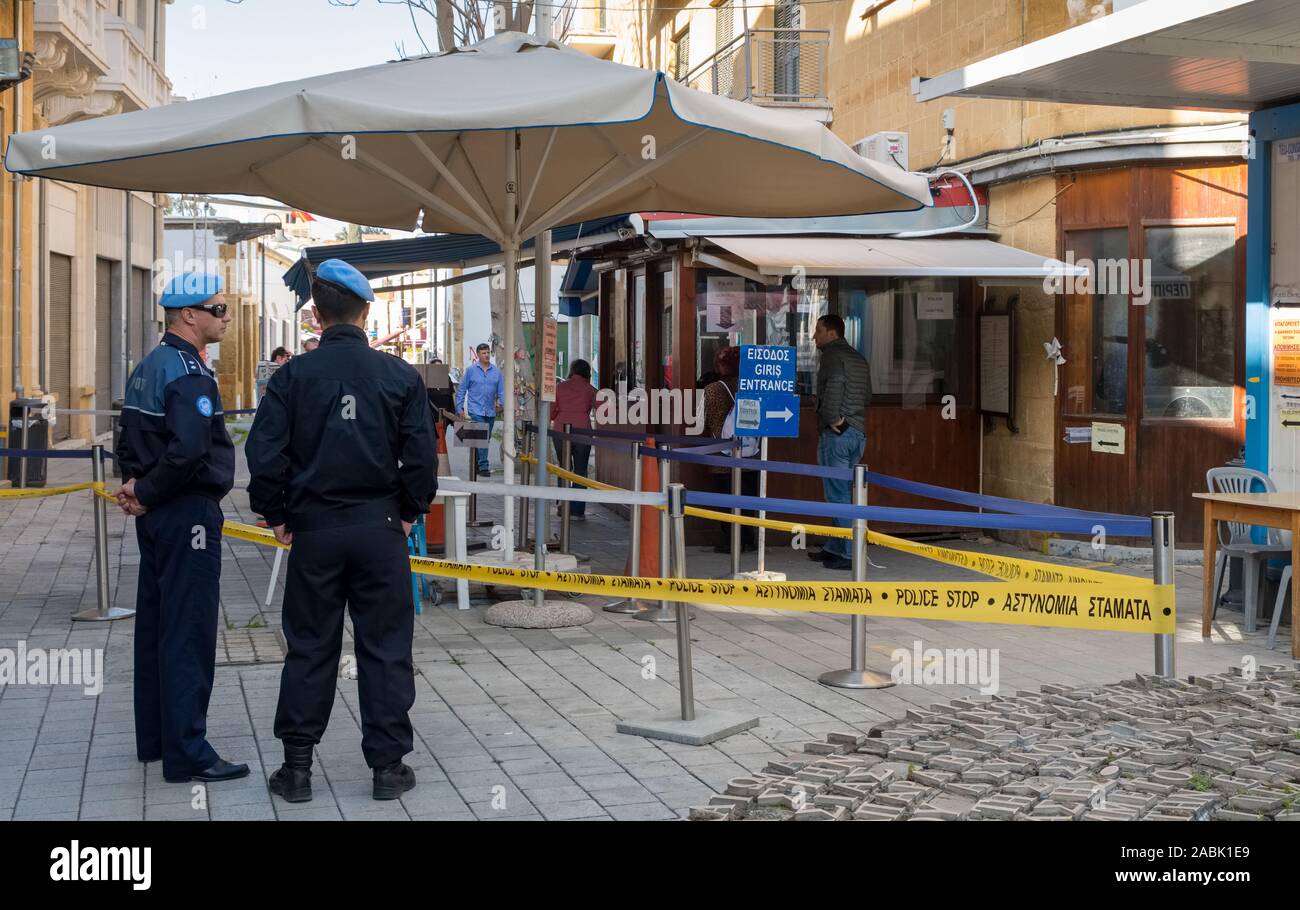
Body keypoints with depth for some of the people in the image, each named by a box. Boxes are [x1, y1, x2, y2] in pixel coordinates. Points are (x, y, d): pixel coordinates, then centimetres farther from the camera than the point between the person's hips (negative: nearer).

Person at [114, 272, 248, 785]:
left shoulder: (148, 368, 14)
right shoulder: (189, 373, -17)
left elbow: (129, 443, 18)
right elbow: (188, 451, -29)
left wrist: (137, 485, 4)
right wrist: (148, 495, -16)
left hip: (157, 516, 10)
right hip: (188, 515, -10)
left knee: (155, 625, 15)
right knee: (189, 632, -6)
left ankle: (154, 738, 25)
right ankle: (187, 753, -2)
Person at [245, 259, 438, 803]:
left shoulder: (294, 375, -4)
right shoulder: (399, 375, -3)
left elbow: (265, 453, -7)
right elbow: (421, 454, -5)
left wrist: (276, 515, 6)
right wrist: (410, 511, 9)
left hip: (314, 530, 1)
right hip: (380, 527, 0)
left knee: (309, 649, 9)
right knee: (385, 647, 7)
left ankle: (297, 768, 15)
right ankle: (387, 766, 12)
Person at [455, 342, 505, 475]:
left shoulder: (496, 371, 7)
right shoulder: (471, 370, 1)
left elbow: (502, 390, 8)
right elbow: (461, 390, 4)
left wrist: (502, 404, -7)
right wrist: (460, 408, -1)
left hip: (491, 412, 4)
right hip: (476, 411, -4)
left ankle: (478, 464, 27)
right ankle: (483, 467, -16)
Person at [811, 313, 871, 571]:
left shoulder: (832, 354, -9)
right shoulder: (859, 359, 18)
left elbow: (835, 383, -26)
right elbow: (867, 395, 22)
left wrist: (832, 419, -18)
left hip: (837, 434, -9)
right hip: (858, 432, 9)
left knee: (838, 495, -5)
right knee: (843, 493, 15)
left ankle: (849, 554, -5)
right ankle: (834, 547, 21)